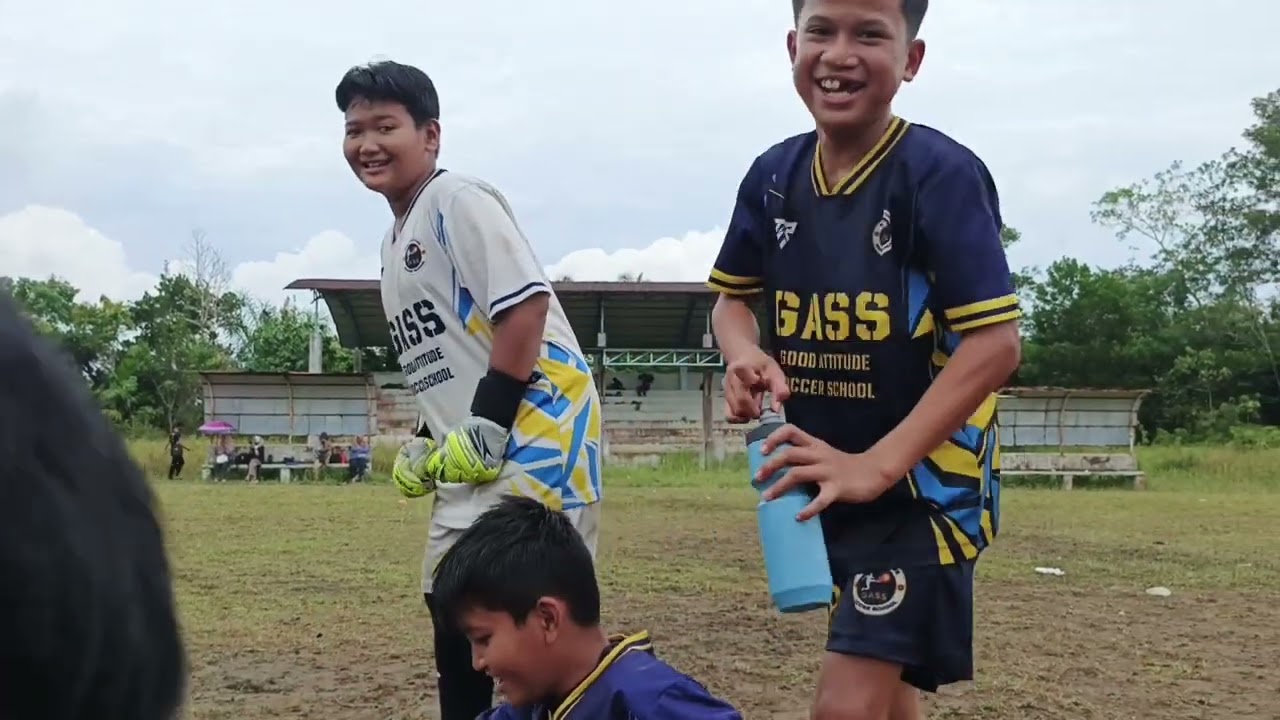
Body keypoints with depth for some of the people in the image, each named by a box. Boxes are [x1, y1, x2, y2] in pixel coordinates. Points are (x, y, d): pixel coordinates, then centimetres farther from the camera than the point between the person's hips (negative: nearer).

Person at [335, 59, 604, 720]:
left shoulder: (460, 201, -8)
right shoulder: (396, 240, 20)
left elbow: (526, 304, -19)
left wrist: (485, 424, -20)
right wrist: (425, 442, 16)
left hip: (532, 435, -10)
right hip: (469, 460, 10)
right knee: (453, 617, 14)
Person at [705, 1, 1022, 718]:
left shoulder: (941, 173, -18)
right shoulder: (775, 176, 1)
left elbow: (996, 340, -22)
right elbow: (733, 295, 15)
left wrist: (875, 466, -27)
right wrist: (745, 356, -10)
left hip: (924, 480, -7)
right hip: (828, 481, 7)